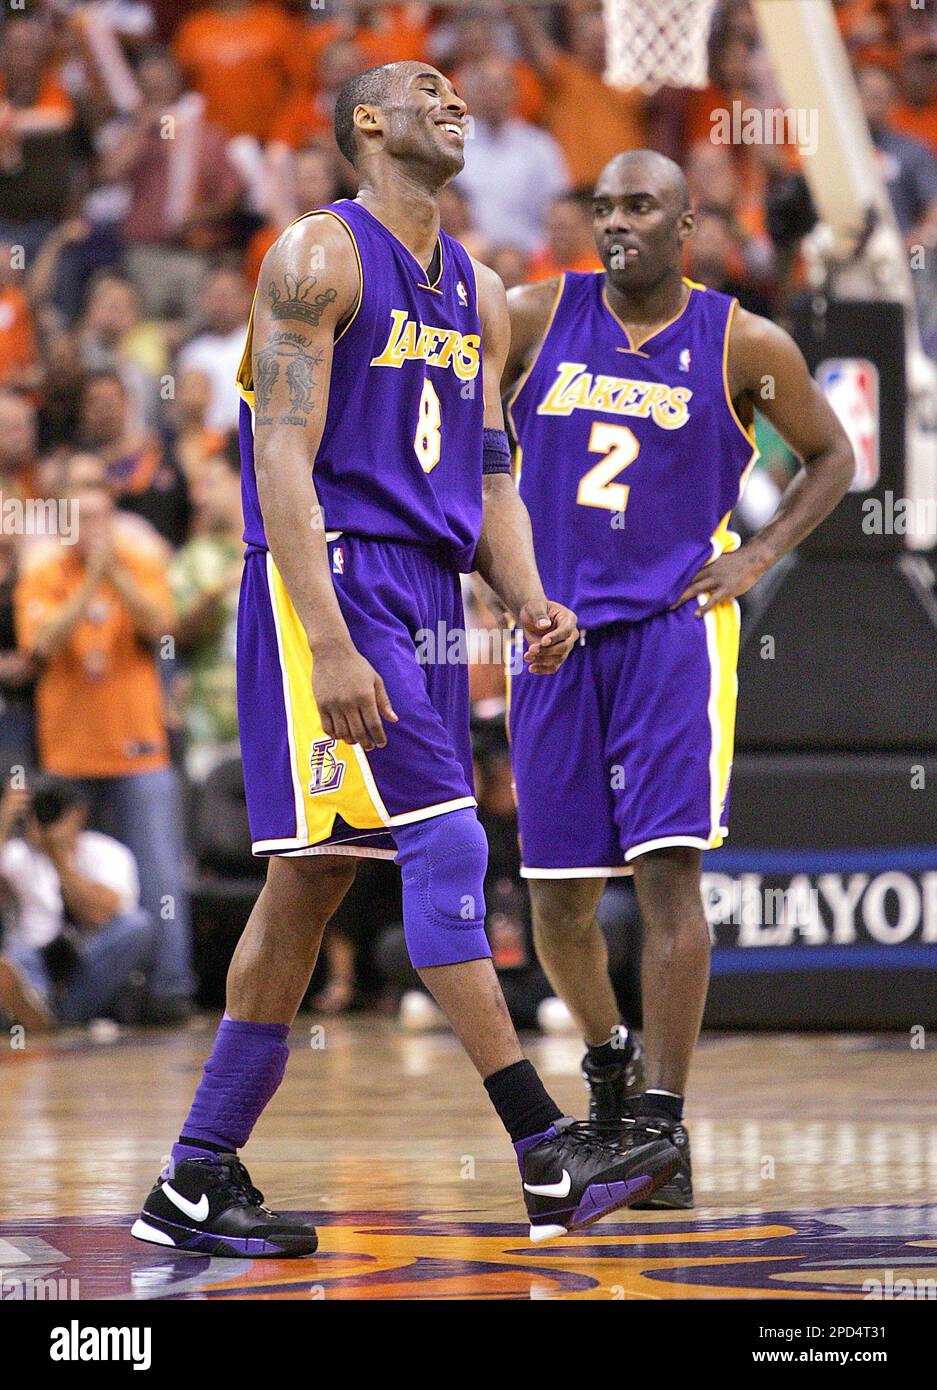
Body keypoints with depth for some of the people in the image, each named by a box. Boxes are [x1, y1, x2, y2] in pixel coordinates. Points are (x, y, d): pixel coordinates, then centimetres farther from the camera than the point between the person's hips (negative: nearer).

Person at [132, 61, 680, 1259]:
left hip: (426, 597, 8)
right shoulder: (320, 256, -7)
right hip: (331, 582, -8)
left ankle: (198, 1181, 12)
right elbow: (283, 462, -15)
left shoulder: (477, 294, 18)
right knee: (446, 843, -16)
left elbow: (487, 481, 20)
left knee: (313, 879, 7)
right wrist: (330, 645, -24)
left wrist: (530, 602, 0)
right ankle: (546, 1156, -18)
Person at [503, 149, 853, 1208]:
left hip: (674, 625, -2)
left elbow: (830, 455, 13)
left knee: (668, 869, -15)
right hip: (556, 633, 3)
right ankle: (607, 1060, 33)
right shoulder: (536, 319, 3)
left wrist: (761, 554, 0)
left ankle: (663, 1119, -12)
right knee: (558, 894, 5)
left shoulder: (744, 346, -1)